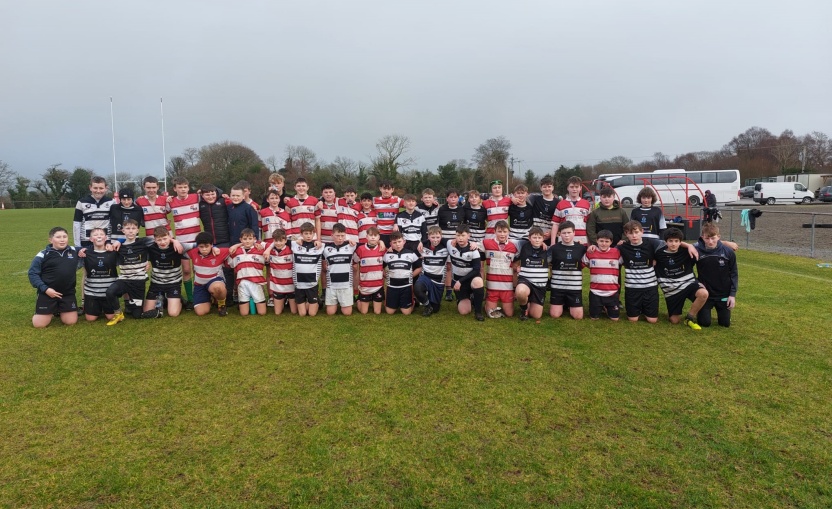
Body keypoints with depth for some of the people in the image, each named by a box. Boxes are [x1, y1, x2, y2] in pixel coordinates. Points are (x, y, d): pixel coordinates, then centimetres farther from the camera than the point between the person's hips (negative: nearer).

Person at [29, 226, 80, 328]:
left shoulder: (74, 251, 4)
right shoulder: (43, 255, -6)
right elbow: (32, 273, -4)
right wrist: (45, 289, -14)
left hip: (68, 293, 2)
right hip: (47, 293, -2)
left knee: (71, 321, 0)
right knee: (39, 324, -4)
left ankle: (59, 310, 31)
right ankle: (51, 312, 29)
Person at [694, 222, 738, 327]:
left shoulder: (728, 252, -10)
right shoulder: (697, 250, -14)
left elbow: (734, 274, -2)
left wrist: (733, 294, -4)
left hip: (723, 294, 1)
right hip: (705, 294, -1)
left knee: (725, 323, 7)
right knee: (704, 323, -3)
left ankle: (719, 309, 38)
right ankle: (705, 309, 29)